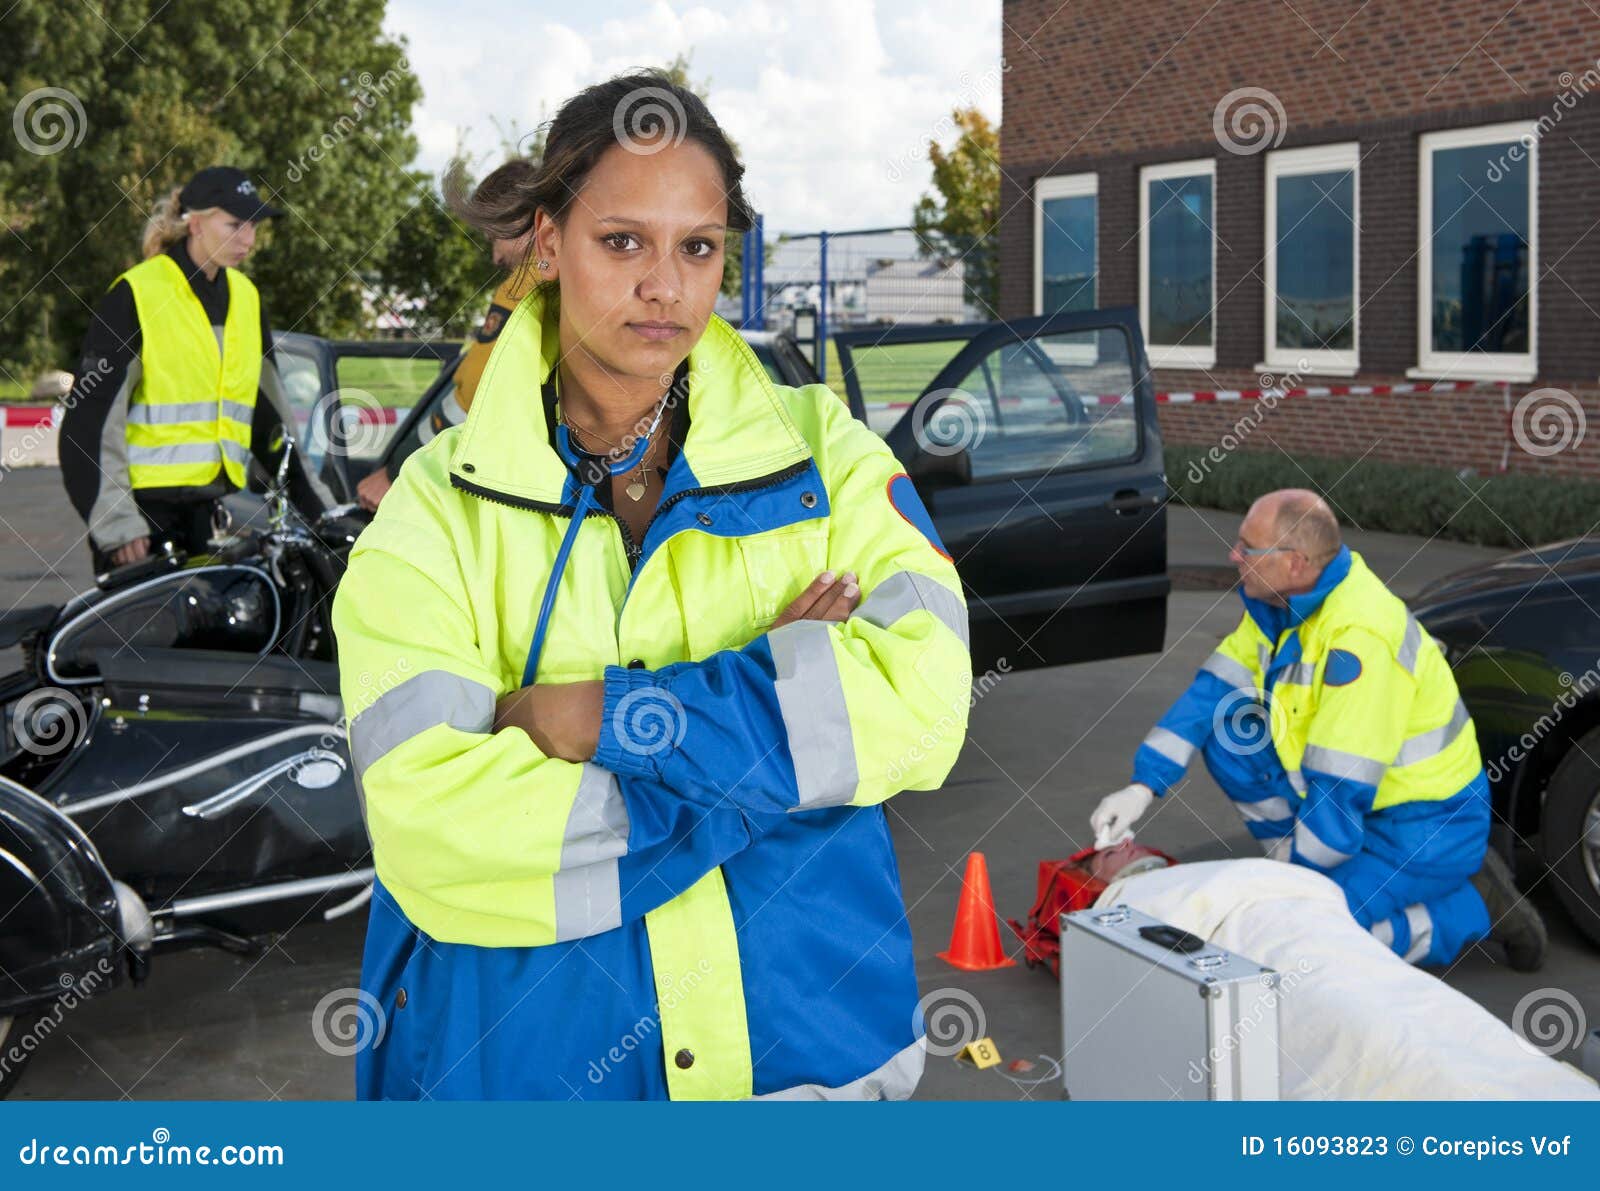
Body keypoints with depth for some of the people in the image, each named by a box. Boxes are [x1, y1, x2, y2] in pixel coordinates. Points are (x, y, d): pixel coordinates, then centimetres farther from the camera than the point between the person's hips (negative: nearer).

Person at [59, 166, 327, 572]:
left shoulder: (246, 299, 14)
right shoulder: (135, 295, -7)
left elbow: (268, 411, 18)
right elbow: (92, 417, -11)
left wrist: (316, 501, 13)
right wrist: (116, 521, -17)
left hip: (214, 508, 6)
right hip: (145, 506, -6)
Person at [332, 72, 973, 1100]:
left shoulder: (820, 453, -1)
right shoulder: (438, 508, -6)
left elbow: (923, 696, -16)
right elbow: (430, 832, -19)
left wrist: (596, 718, -19)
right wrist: (777, 729, -18)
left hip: (806, 1041, 1)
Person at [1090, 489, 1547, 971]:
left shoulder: (1361, 635, -31)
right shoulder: (1277, 604, -3)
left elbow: (1343, 788, -28)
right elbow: (1212, 691, 1)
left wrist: (1299, 869, -15)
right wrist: (1143, 787, -7)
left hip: (1426, 827, -8)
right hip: (1362, 802, 8)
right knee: (1229, 731, -3)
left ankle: (1475, 906, -1)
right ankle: (1303, 868, 8)